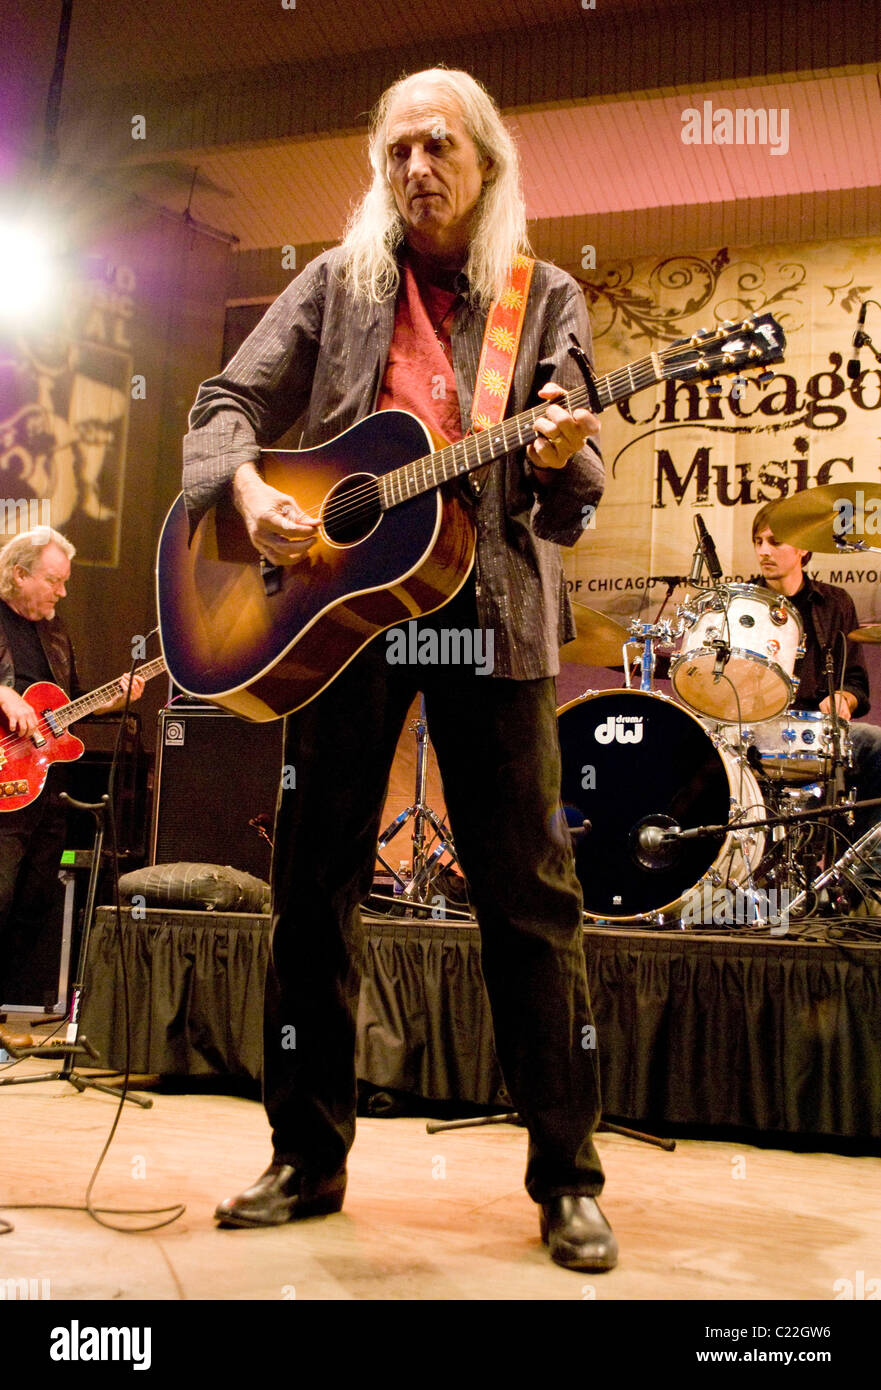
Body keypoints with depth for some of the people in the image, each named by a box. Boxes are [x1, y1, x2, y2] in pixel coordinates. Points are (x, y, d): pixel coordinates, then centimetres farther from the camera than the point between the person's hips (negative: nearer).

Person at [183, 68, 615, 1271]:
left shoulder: (547, 299, 10)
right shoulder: (338, 282, 13)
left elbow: (576, 501, 5)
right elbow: (229, 403, 10)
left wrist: (560, 459, -18)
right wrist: (246, 486, -11)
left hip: (489, 606, -2)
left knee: (529, 894, -3)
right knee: (314, 883, 5)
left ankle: (568, 1179, 9)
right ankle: (309, 1158, 19)